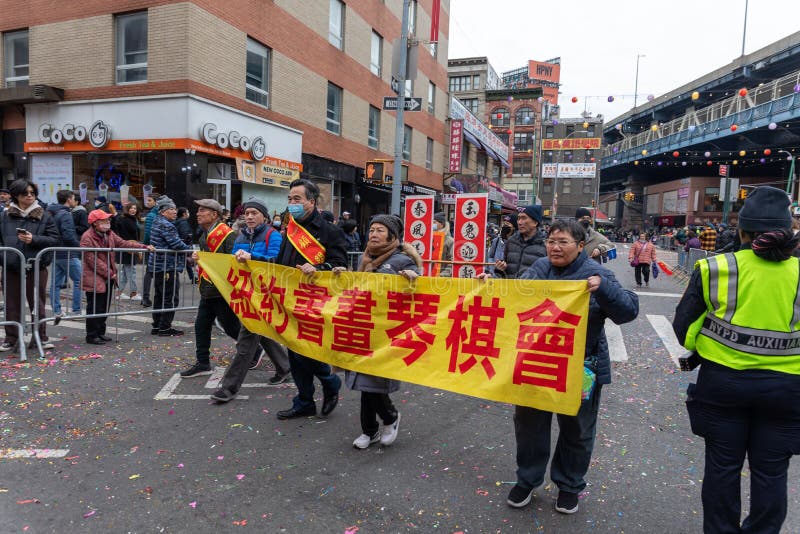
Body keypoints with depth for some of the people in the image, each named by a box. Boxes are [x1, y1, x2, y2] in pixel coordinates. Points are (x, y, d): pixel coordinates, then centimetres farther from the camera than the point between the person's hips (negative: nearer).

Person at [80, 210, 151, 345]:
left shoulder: (109, 234, 11)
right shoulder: (87, 237, -15)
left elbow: (123, 243, 11)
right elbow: (92, 260, -19)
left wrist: (144, 247, 1)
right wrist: (109, 273, -17)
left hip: (108, 278, 8)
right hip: (94, 279, -8)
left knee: (104, 308, 15)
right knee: (94, 308, -2)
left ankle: (100, 333, 27)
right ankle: (91, 336, 9)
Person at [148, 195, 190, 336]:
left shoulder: (157, 223, 17)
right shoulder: (166, 225, -16)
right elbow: (176, 244, -21)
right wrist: (190, 250, -4)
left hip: (157, 266, 11)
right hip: (167, 267, -11)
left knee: (159, 297, 15)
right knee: (170, 298, -4)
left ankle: (157, 326, 22)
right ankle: (165, 328, -1)